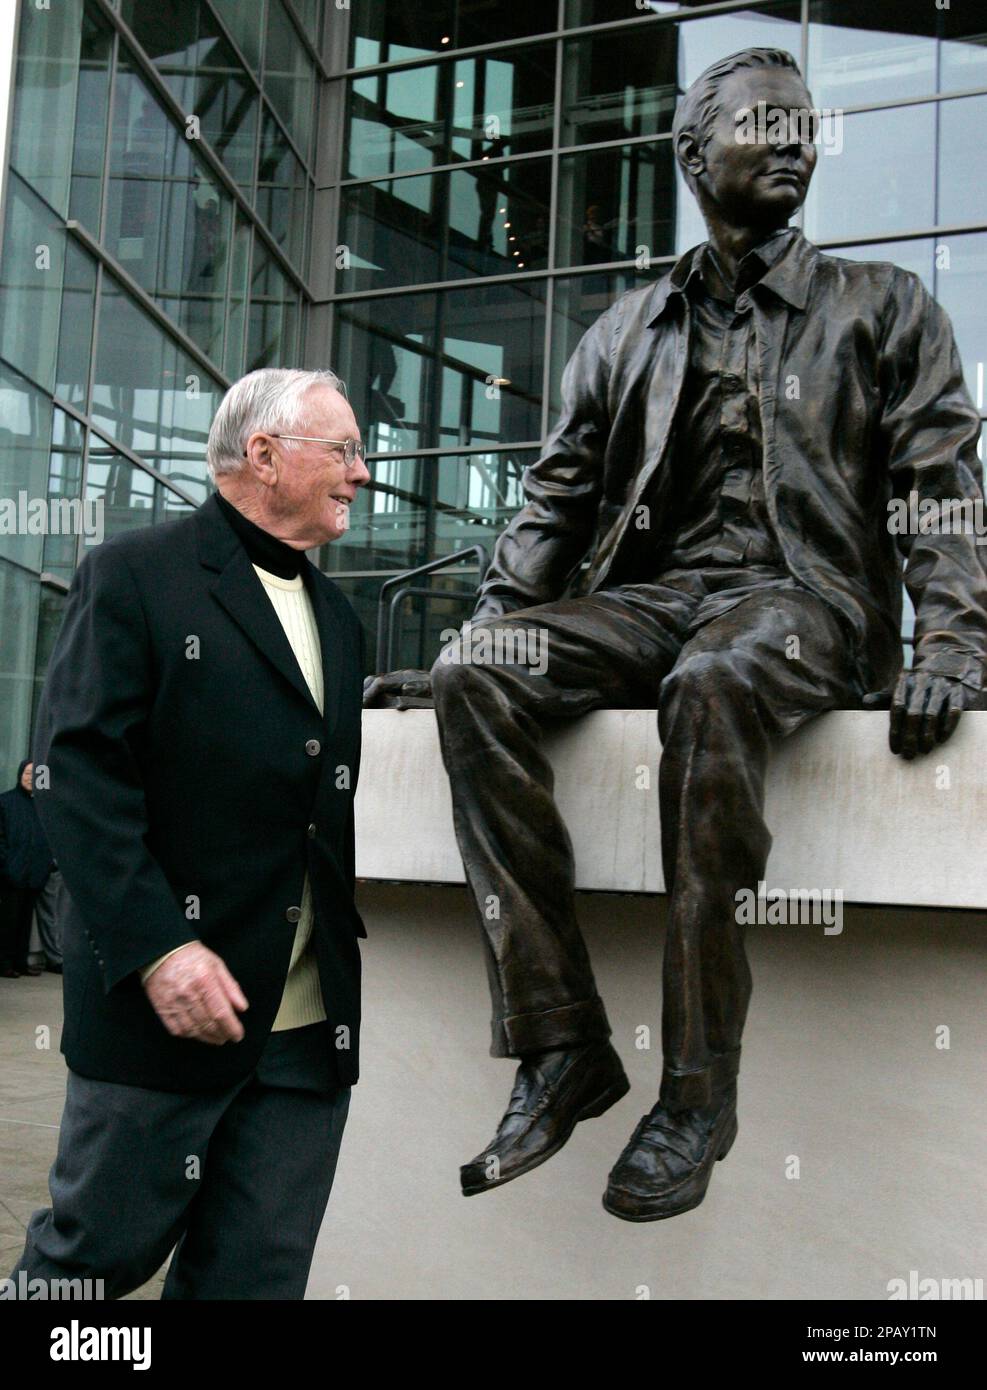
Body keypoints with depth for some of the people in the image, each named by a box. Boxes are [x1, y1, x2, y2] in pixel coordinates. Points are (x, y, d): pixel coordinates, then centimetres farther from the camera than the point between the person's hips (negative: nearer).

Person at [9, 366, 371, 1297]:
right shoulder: (135, 575, -4)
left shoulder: (336, 617, 18)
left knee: (255, 1278, 9)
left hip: (309, 1028, 6)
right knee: (90, 1258, 7)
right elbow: (76, 771, -13)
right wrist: (157, 948, -21)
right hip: (164, 1005, -6)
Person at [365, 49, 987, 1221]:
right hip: (648, 597, 4)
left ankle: (696, 1088, -32)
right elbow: (552, 506, 17)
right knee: (476, 680, -27)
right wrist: (481, 637, 2)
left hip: (802, 597, -3)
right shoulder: (625, 333, 21)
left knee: (714, 684, -40)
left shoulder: (881, 308, 14)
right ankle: (561, 1042, -25)